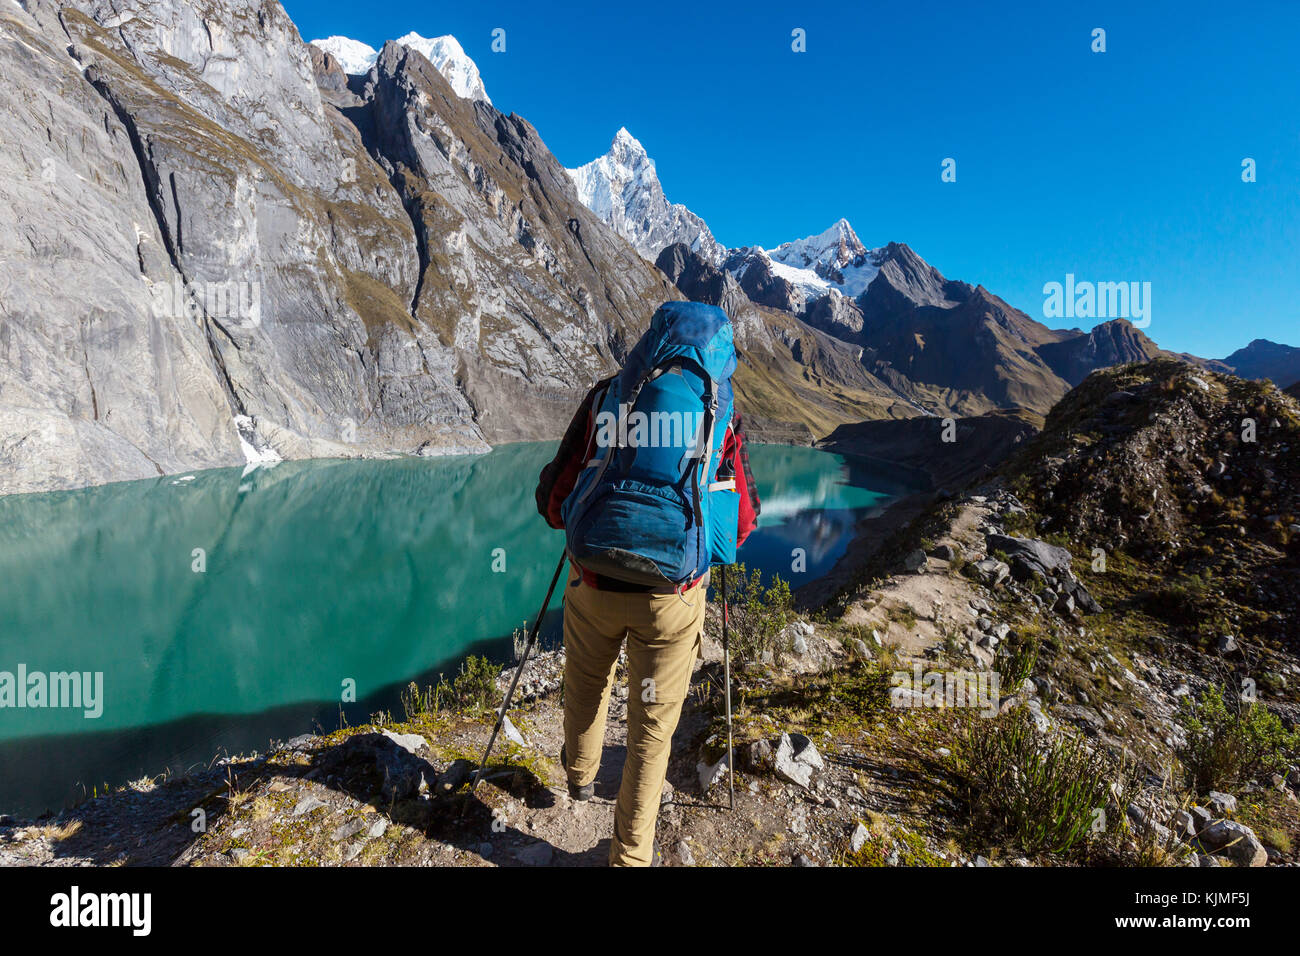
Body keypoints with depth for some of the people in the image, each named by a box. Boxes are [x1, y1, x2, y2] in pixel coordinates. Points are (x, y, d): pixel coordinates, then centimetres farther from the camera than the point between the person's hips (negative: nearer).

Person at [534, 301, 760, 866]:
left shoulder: (604, 397, 2)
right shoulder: (721, 410, 2)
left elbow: (553, 500, 4)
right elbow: (742, 522, 6)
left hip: (593, 583, 2)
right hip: (672, 593, -1)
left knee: (586, 684, 29)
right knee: (652, 724, 16)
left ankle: (580, 775, 56)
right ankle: (631, 853, 31)